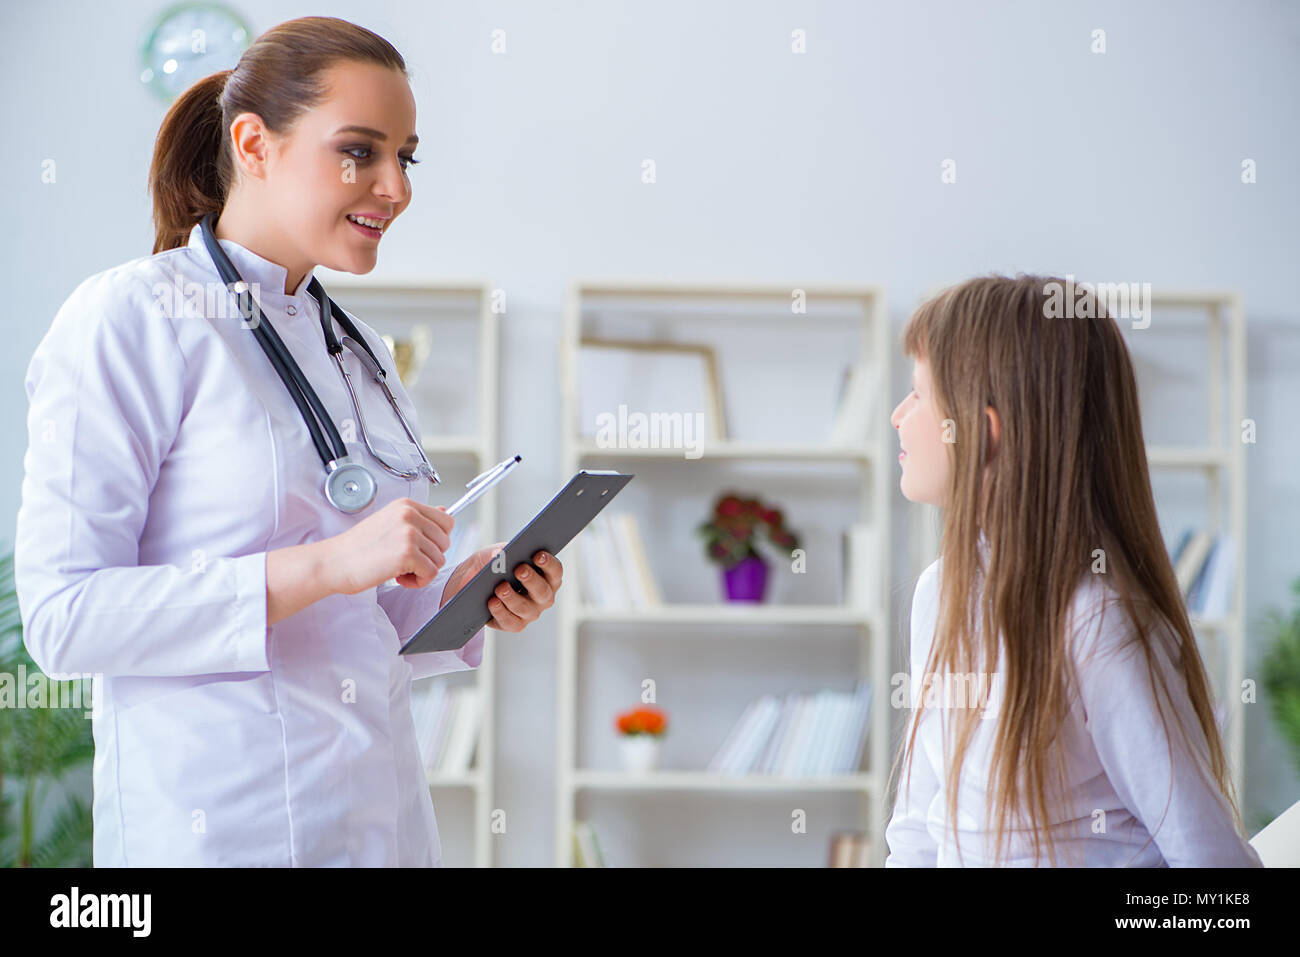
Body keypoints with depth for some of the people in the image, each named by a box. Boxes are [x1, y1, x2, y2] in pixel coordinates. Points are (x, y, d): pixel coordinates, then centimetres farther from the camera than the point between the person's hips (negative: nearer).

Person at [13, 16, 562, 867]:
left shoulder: (361, 351, 14)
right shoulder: (127, 318, -9)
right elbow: (63, 614, -17)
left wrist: (454, 600, -1)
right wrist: (324, 566, -23)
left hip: (386, 818, 7)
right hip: (220, 824, -7)